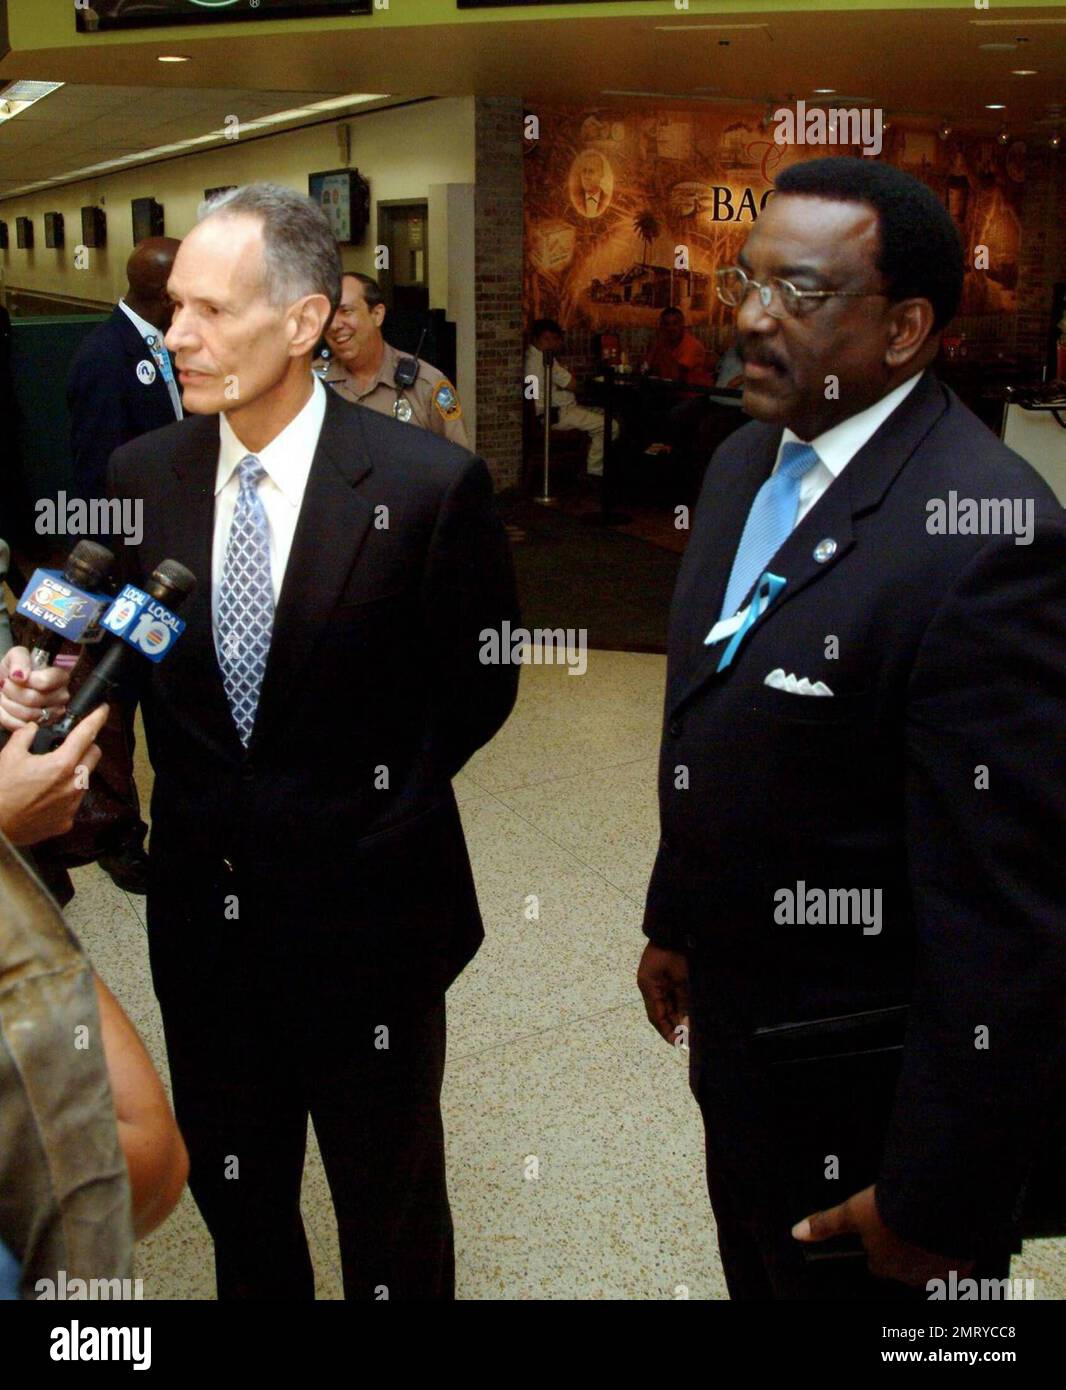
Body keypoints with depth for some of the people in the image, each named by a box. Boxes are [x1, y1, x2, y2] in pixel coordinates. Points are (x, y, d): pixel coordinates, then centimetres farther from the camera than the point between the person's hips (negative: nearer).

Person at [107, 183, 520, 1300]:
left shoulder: (427, 483, -15)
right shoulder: (142, 475, -3)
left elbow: (479, 682, -4)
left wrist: (379, 809, -5)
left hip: (363, 905, -3)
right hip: (203, 905, 4)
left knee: (389, 1207, 18)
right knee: (231, 1184, 23)